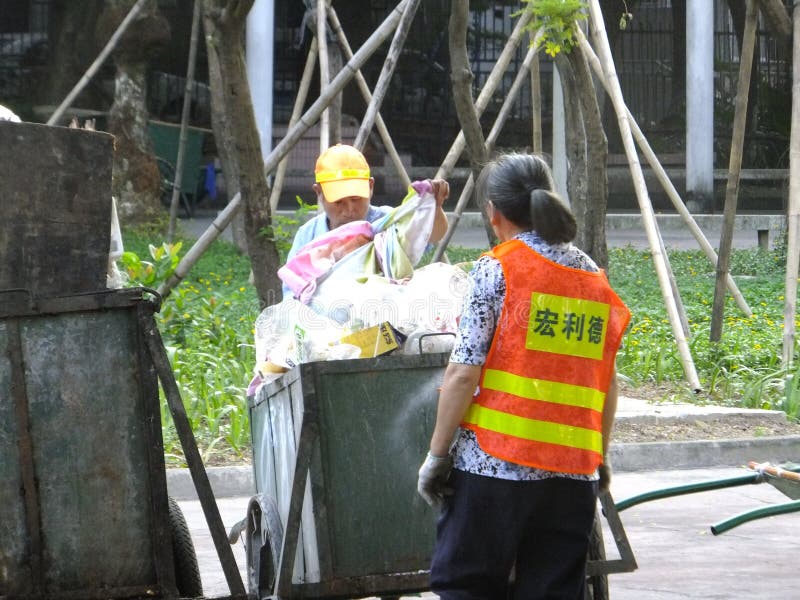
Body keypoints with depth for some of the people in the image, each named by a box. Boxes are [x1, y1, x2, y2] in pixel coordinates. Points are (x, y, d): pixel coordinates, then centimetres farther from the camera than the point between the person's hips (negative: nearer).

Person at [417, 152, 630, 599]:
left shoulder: (497, 269, -5)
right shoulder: (594, 277, 11)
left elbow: (464, 374, -10)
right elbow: (608, 384, 14)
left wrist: (438, 453, -4)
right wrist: (601, 457, 24)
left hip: (494, 462, -5)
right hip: (574, 470, 5)